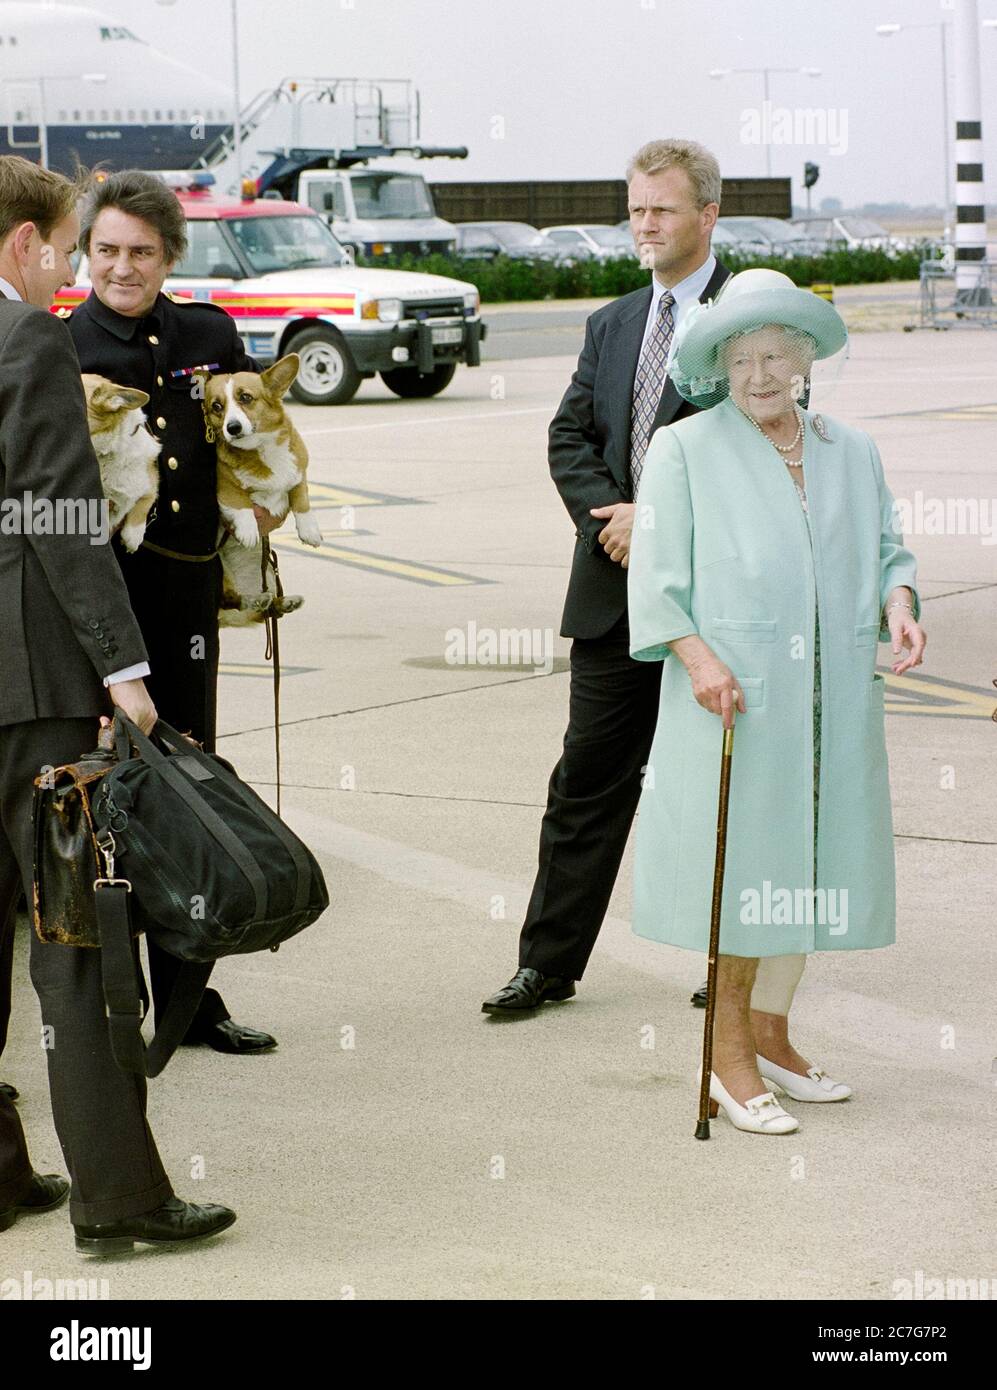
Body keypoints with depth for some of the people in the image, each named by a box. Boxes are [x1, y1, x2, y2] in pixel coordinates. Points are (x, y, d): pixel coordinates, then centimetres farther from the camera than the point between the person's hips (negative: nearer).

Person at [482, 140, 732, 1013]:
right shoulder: (612, 326, 15)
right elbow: (570, 438, 10)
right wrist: (612, 515, -8)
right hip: (617, 590, 5)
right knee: (588, 778, 6)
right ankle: (550, 964, 10)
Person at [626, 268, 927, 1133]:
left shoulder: (852, 452, 14)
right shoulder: (685, 450, 1)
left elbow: (887, 550, 17)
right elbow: (657, 576, -3)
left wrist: (898, 603, -5)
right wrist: (697, 656, -17)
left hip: (833, 703, 5)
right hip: (729, 695, -4)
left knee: (808, 861, 9)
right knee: (736, 861, -2)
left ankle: (769, 1033, 25)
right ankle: (729, 1058, 8)